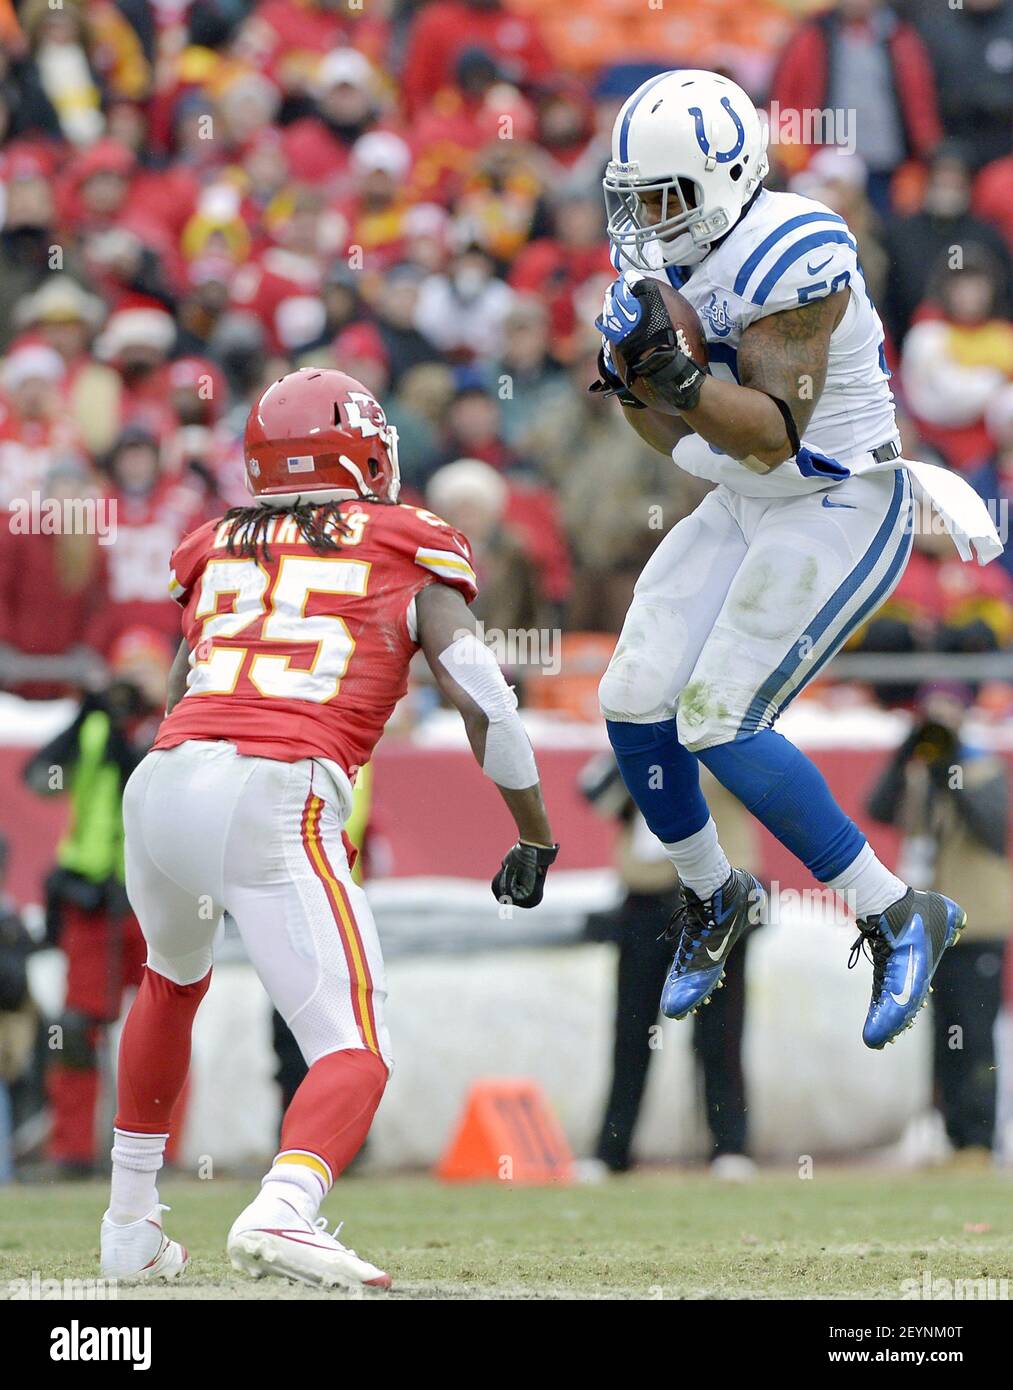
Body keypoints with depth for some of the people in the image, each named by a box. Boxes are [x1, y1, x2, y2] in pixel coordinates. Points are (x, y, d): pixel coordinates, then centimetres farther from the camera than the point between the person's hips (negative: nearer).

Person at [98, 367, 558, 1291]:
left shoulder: (219, 547, 23)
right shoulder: (409, 550, 14)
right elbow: (484, 701, 7)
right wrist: (536, 836, 17)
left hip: (162, 782, 5)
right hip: (276, 807, -5)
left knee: (175, 980, 34)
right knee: (353, 1056, -7)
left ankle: (131, 1225, 40)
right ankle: (282, 1214, -36)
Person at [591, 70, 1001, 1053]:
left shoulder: (787, 258, -24)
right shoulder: (675, 262, 2)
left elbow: (774, 434, -28)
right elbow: (686, 439, 9)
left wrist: (674, 374, -39)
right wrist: (633, 377, -10)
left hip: (838, 517, -9)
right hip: (744, 511, 9)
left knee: (715, 723, -16)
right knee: (635, 705, 2)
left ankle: (900, 921, -4)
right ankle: (713, 900, 28)